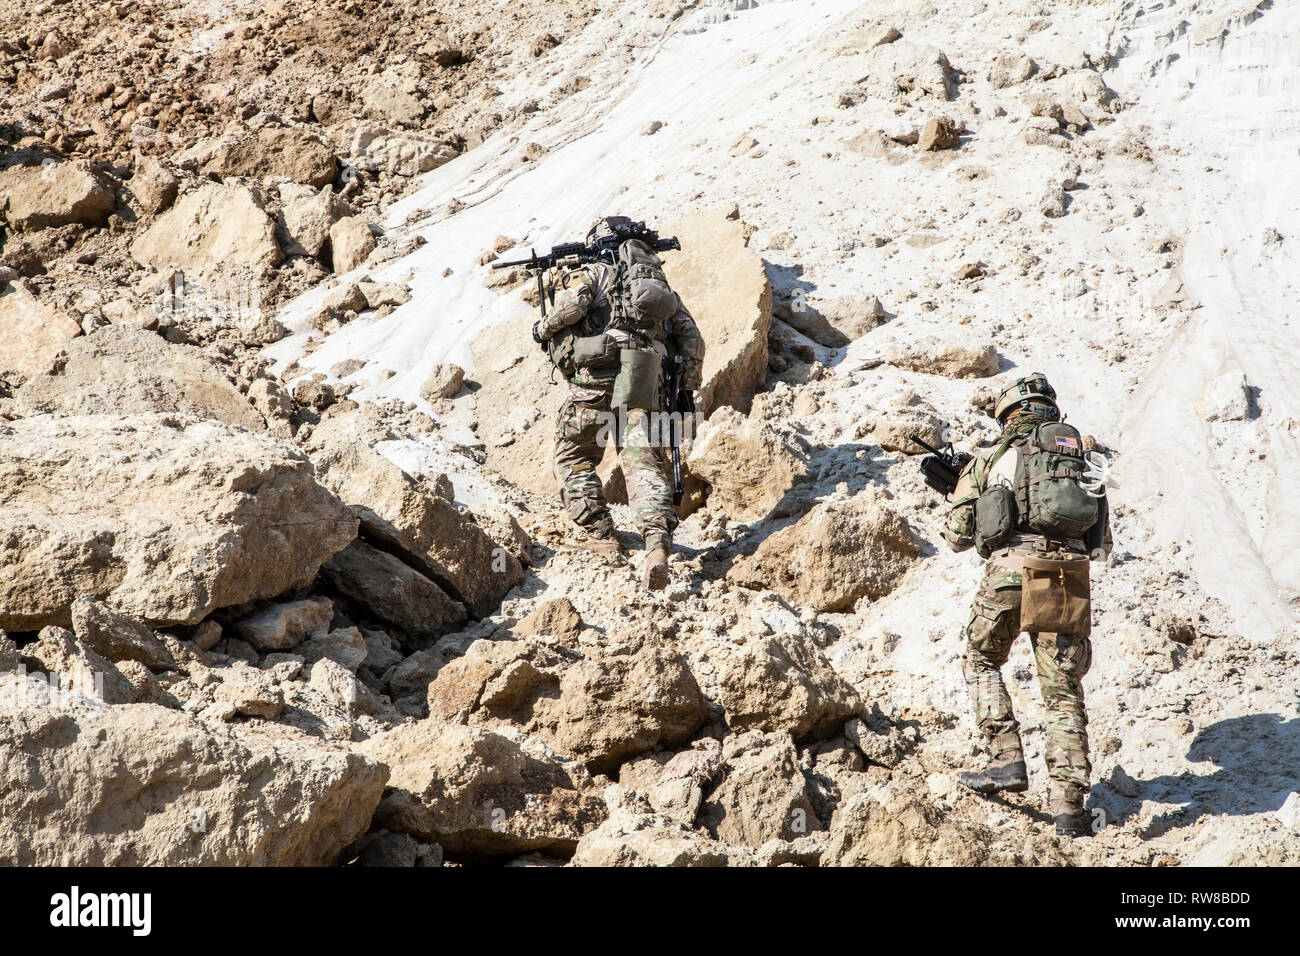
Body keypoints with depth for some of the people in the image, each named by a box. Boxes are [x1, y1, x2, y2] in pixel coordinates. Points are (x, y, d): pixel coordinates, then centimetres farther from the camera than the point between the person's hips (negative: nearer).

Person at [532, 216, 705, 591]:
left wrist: (544, 328, 5)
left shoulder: (594, 271, 10)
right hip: (647, 383, 4)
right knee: (644, 463, -7)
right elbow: (692, 340, 20)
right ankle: (658, 542, -28)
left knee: (574, 456, 17)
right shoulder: (660, 282, 26)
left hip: (598, 380, -4)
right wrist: (686, 390, 23)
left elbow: (574, 302, -13)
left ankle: (594, 531, 15)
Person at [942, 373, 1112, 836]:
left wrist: (962, 496, 36)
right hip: (1069, 578, 3)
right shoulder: (1077, 455, 23)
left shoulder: (994, 456, 13)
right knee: (1063, 691, 8)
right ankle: (1069, 805, 0)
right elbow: (1102, 545, 25)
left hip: (1012, 569, -3)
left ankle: (1007, 760, 7)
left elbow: (958, 535, 17)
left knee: (981, 662, 21)